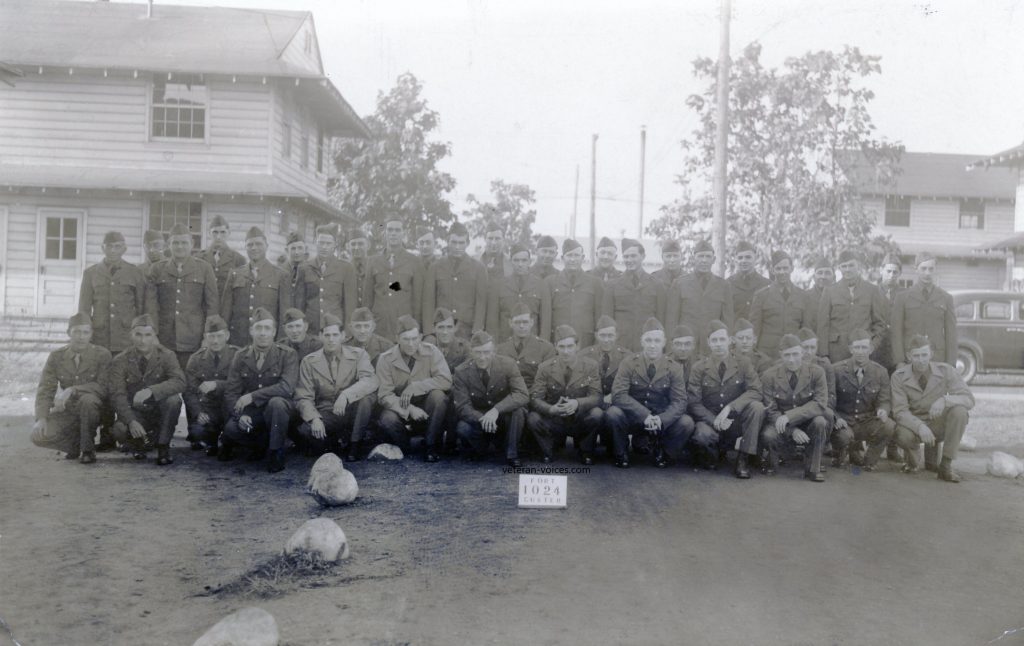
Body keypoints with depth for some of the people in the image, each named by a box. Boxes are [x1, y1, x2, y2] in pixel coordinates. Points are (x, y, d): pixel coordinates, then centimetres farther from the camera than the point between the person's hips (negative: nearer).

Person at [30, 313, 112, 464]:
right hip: (67, 410, 3)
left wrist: (72, 390, -30)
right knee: (38, 436, -21)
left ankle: (88, 449, -16)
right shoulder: (56, 356, 0)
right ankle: (76, 444, 10)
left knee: (87, 399, -37)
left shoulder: (102, 355, -9)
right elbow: (45, 389, -3)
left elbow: (103, 387, -18)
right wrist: (41, 418, -18)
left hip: (92, 410, -3)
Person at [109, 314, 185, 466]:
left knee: (173, 399, -32)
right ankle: (139, 443, 7)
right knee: (119, 430, -31)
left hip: (159, 412, 0)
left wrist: (150, 391, -40)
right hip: (135, 412, 0)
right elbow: (117, 395, -13)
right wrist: (131, 421, -30)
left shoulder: (166, 356, -7)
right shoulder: (120, 361, -5)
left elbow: (179, 382, -24)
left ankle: (163, 446, -12)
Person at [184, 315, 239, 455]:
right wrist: (198, 412, -20)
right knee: (197, 431, -28)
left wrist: (216, 385, -32)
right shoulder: (196, 359, 3)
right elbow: (189, 391, -1)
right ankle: (211, 441, 10)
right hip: (208, 408, 2)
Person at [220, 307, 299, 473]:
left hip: (276, 410, -2)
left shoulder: (287, 354, -9)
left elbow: (287, 387, -23)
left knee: (276, 403, -36)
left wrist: (252, 396, -26)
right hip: (250, 412, 2)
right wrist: (240, 415, -22)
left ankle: (276, 453, -15)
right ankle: (259, 445, 8)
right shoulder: (240, 356, 2)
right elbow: (231, 393, -2)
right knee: (231, 428, -28)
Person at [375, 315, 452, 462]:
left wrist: (415, 387, -25)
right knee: (387, 420, -33)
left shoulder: (431, 351, -8)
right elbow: (384, 395, -14)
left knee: (438, 395, -31)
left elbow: (446, 380, -18)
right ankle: (404, 448, 1)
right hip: (401, 409, 0)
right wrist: (409, 410, -30)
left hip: (426, 407, 1)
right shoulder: (386, 359, -9)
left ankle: (432, 447, -14)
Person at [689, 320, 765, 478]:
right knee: (703, 434, -36)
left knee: (757, 407, -28)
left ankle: (743, 460, -18)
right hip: (710, 419, -1)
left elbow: (755, 391, -12)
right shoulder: (699, 368, -2)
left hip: (737, 419, 1)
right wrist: (714, 421, -23)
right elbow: (694, 403, -6)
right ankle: (714, 453, 5)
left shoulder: (743, 363, -1)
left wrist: (729, 408, -26)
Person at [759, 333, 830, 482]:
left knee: (820, 422, -33)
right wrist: (792, 430, -25)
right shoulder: (769, 376, -10)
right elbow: (771, 410, -9)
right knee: (767, 435, -33)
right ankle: (772, 463, 4)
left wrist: (789, 416, -31)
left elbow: (820, 403, -19)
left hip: (807, 423, 1)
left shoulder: (816, 372, -10)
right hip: (782, 424, -1)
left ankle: (813, 468, -12)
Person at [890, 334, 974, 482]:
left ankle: (946, 464, -20)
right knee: (902, 435, -37)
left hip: (939, 424, 1)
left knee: (959, 410, -31)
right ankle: (912, 459, 3)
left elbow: (969, 399, -16)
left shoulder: (945, 371, -10)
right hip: (914, 423, -1)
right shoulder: (899, 376, -11)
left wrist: (945, 400, -37)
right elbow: (900, 411, -16)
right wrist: (920, 426, -36)